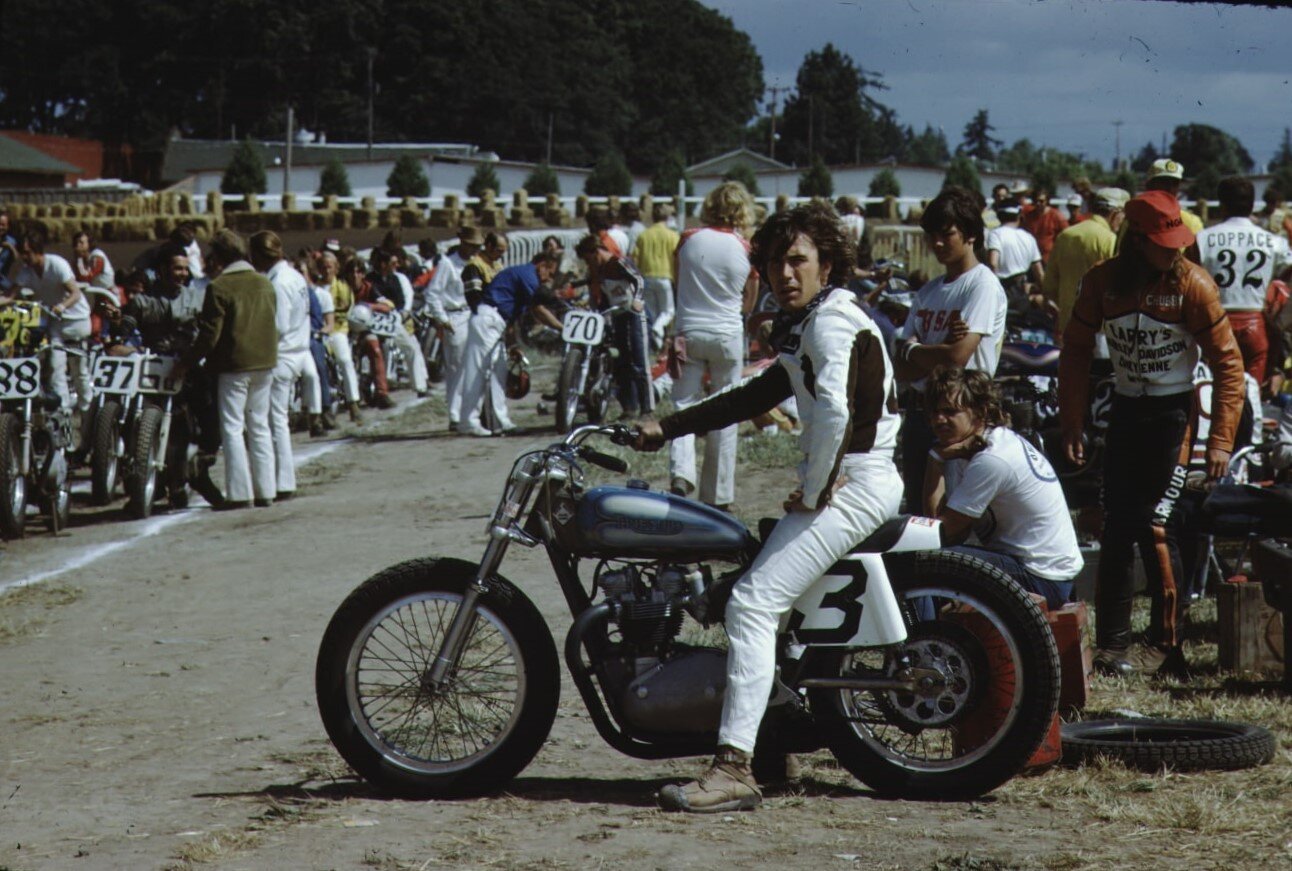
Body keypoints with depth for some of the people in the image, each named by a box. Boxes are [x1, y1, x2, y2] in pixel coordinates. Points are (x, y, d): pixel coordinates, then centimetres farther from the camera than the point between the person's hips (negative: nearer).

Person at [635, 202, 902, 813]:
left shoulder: (830, 322, -13)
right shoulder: (806, 326, 20)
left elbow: (834, 412, -28)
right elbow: (758, 396, 27)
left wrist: (812, 493, -18)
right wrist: (669, 427, 24)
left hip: (852, 483, -11)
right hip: (842, 482, 11)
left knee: (754, 602, -19)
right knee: (761, 600, 22)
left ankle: (734, 768, -25)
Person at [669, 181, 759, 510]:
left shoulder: (689, 240, -2)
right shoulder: (745, 251, -4)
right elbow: (748, 304, 8)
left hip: (688, 333, 0)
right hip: (727, 335, 0)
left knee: (684, 406, 6)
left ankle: (680, 472, -19)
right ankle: (717, 495, 11)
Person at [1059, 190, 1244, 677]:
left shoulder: (1194, 285, -13)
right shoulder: (1103, 282, -4)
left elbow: (1228, 363, -9)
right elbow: (1076, 351, 7)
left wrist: (1220, 440, -14)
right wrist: (1071, 426, 3)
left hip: (1175, 411, -4)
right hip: (1125, 411, 4)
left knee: (1155, 526, -12)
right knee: (1116, 528, 5)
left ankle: (1167, 645, -4)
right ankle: (1112, 644, 12)